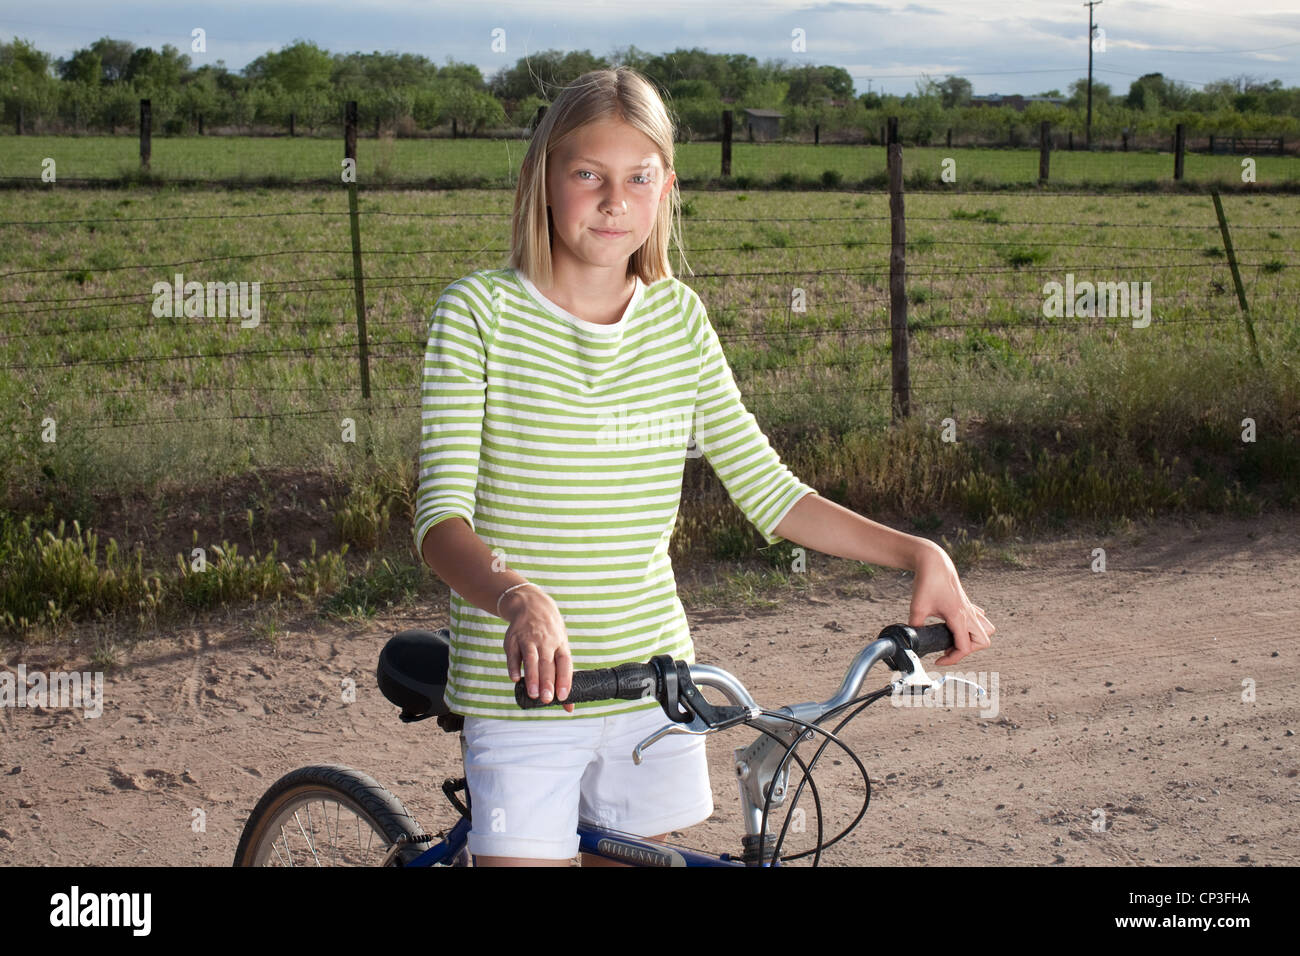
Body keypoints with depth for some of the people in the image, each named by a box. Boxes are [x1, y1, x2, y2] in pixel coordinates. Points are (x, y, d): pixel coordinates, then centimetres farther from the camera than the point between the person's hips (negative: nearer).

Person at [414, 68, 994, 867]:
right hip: (523, 690, -3)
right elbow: (442, 517, -17)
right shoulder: (479, 313, -8)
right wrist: (520, 598, -38)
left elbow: (766, 488, 6)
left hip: (653, 678, 4)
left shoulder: (678, 317, 4)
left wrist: (920, 555, -5)